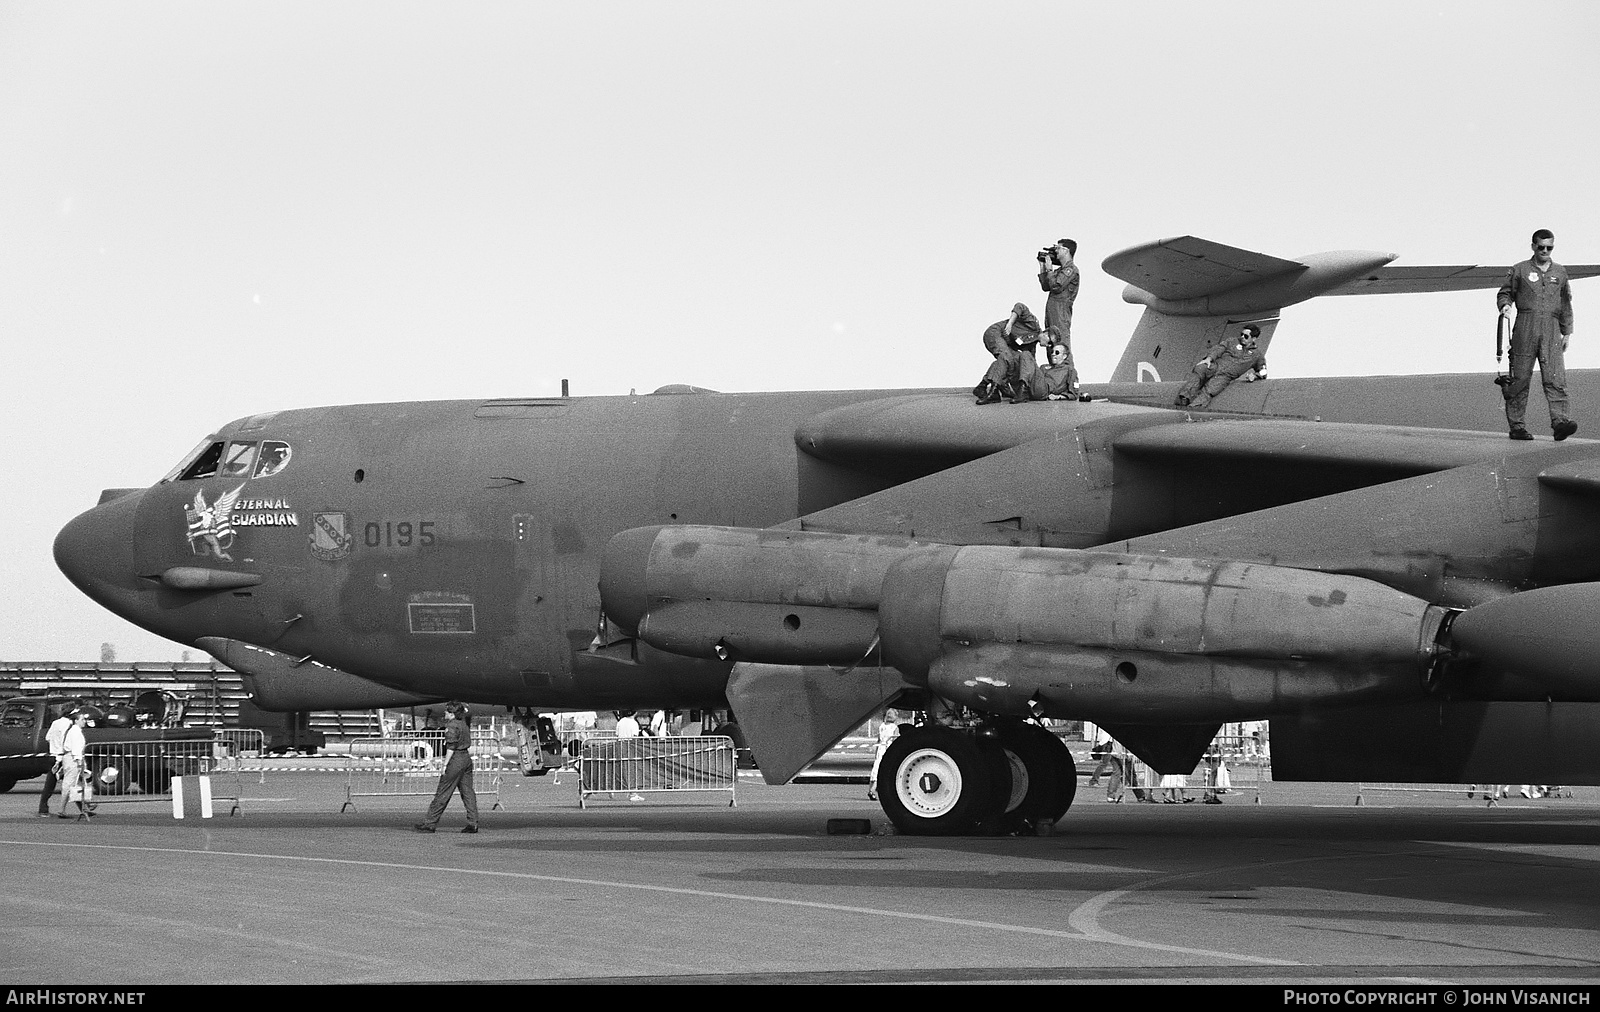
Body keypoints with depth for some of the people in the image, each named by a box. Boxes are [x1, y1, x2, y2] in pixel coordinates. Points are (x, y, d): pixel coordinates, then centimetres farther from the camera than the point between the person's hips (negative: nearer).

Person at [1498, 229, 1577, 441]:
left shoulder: (1560, 272, 18)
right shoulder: (1520, 270, 9)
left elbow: (1566, 304, 23)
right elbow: (1505, 292, 13)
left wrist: (1567, 331, 20)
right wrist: (1505, 304, -10)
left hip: (1551, 329, 2)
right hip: (1525, 328, -2)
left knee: (1555, 377, -12)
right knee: (1520, 378, -1)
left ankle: (1559, 420, -22)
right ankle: (1516, 426, 3)